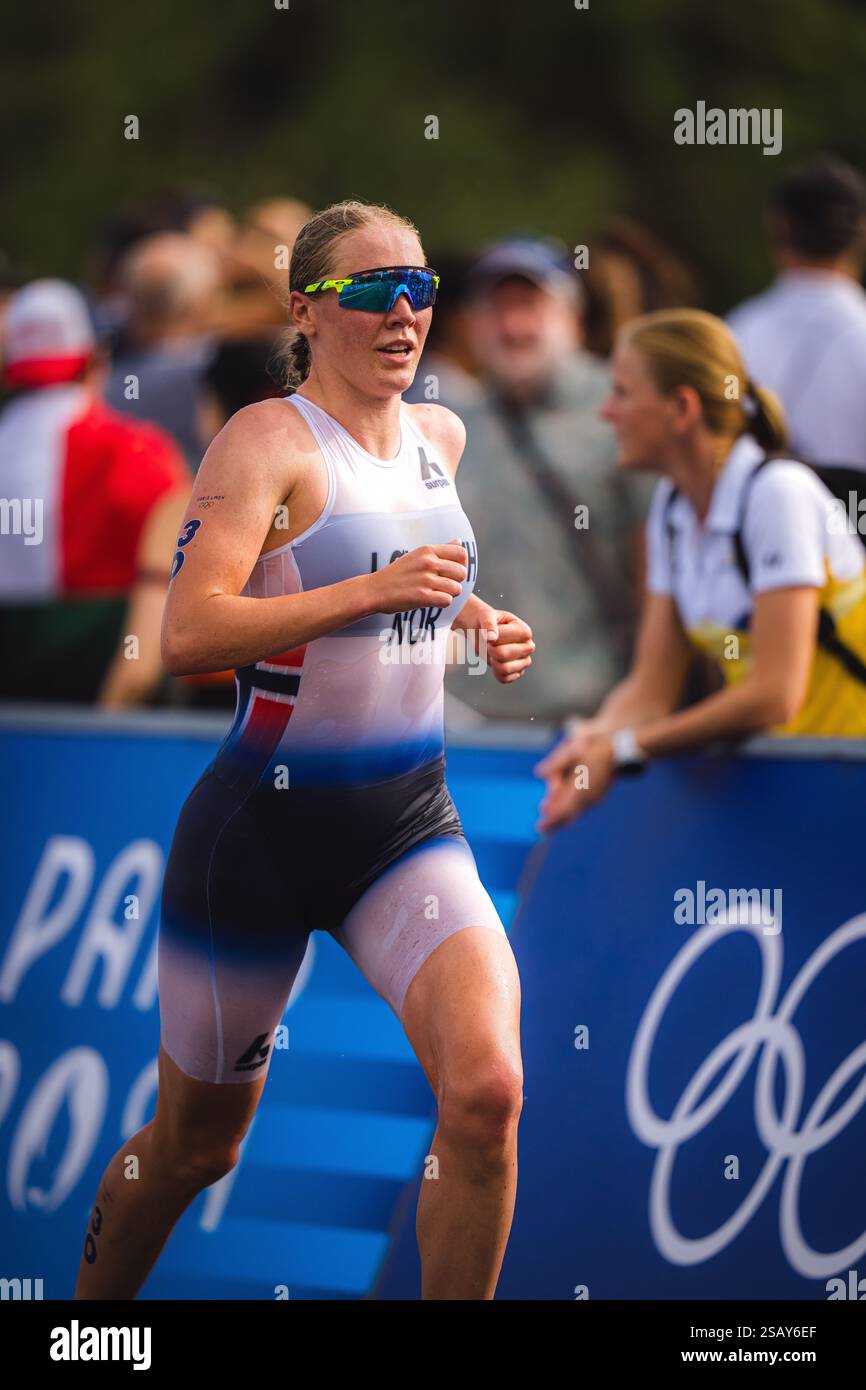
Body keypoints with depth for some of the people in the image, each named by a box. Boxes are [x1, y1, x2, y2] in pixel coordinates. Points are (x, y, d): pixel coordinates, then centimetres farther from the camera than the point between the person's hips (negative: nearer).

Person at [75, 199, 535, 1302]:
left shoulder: (439, 437, 8)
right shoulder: (268, 440, -13)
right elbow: (186, 634, -25)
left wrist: (483, 623, 11)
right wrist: (371, 592, -31)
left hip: (411, 822, 5)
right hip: (266, 825, -4)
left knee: (486, 1092, -19)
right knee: (194, 1145, 11)